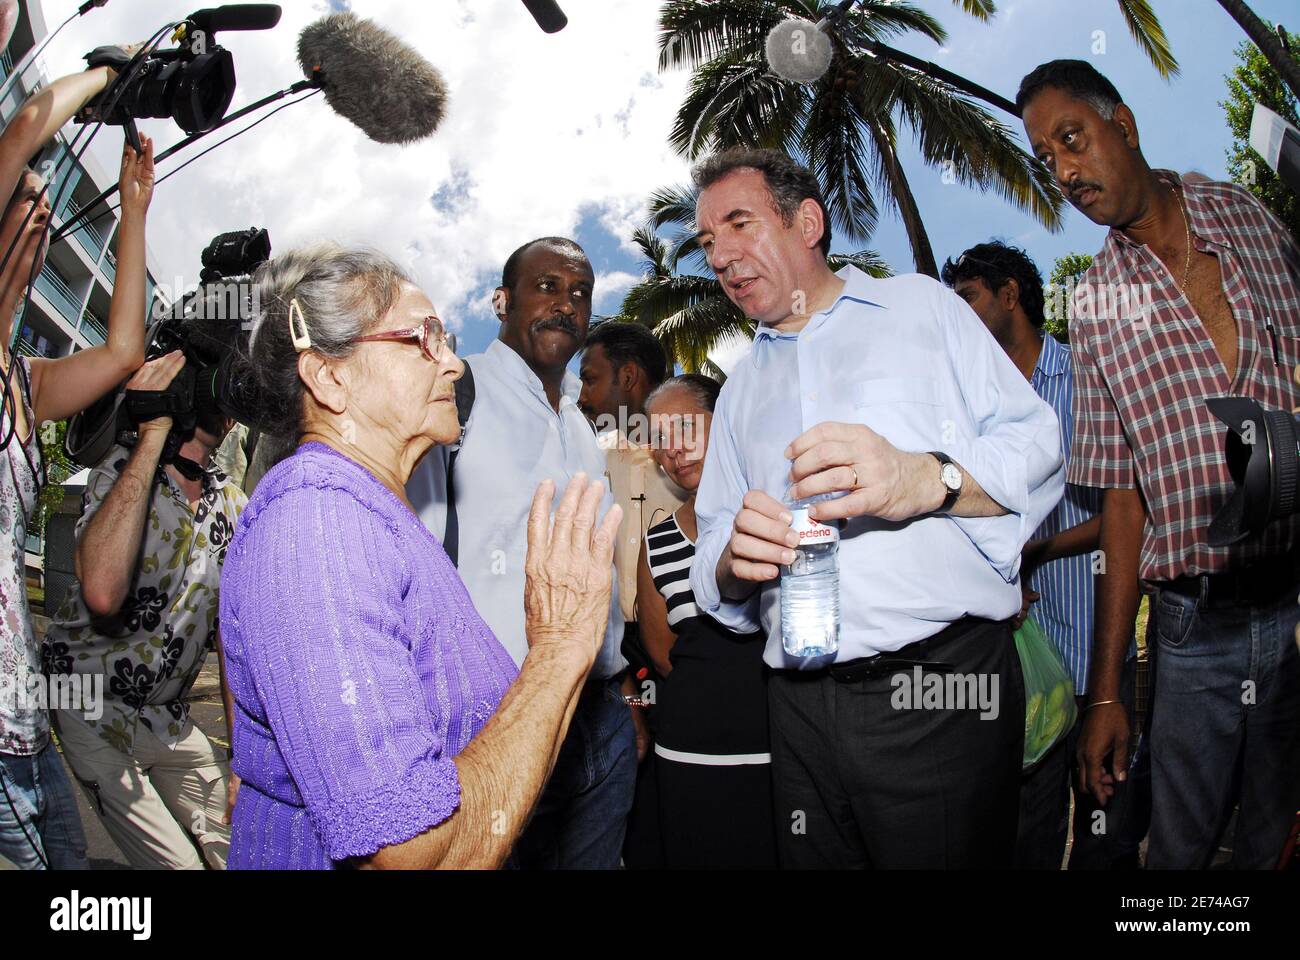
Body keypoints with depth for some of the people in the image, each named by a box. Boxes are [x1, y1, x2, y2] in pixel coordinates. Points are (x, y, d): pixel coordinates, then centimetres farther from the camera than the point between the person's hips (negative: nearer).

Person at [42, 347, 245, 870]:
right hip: (94, 711, -5)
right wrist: (153, 433, -34)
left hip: (169, 720, 5)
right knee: (177, 862, -10)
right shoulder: (121, 470, -16)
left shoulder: (234, 507, 0)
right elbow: (102, 594, -39)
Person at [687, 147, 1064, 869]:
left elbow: (1038, 448, -3)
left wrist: (925, 479, -22)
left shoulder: (923, 308, 8)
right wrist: (733, 563, -10)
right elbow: (714, 556, 14)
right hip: (803, 705, 4)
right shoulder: (742, 389, 21)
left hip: (945, 686, -3)